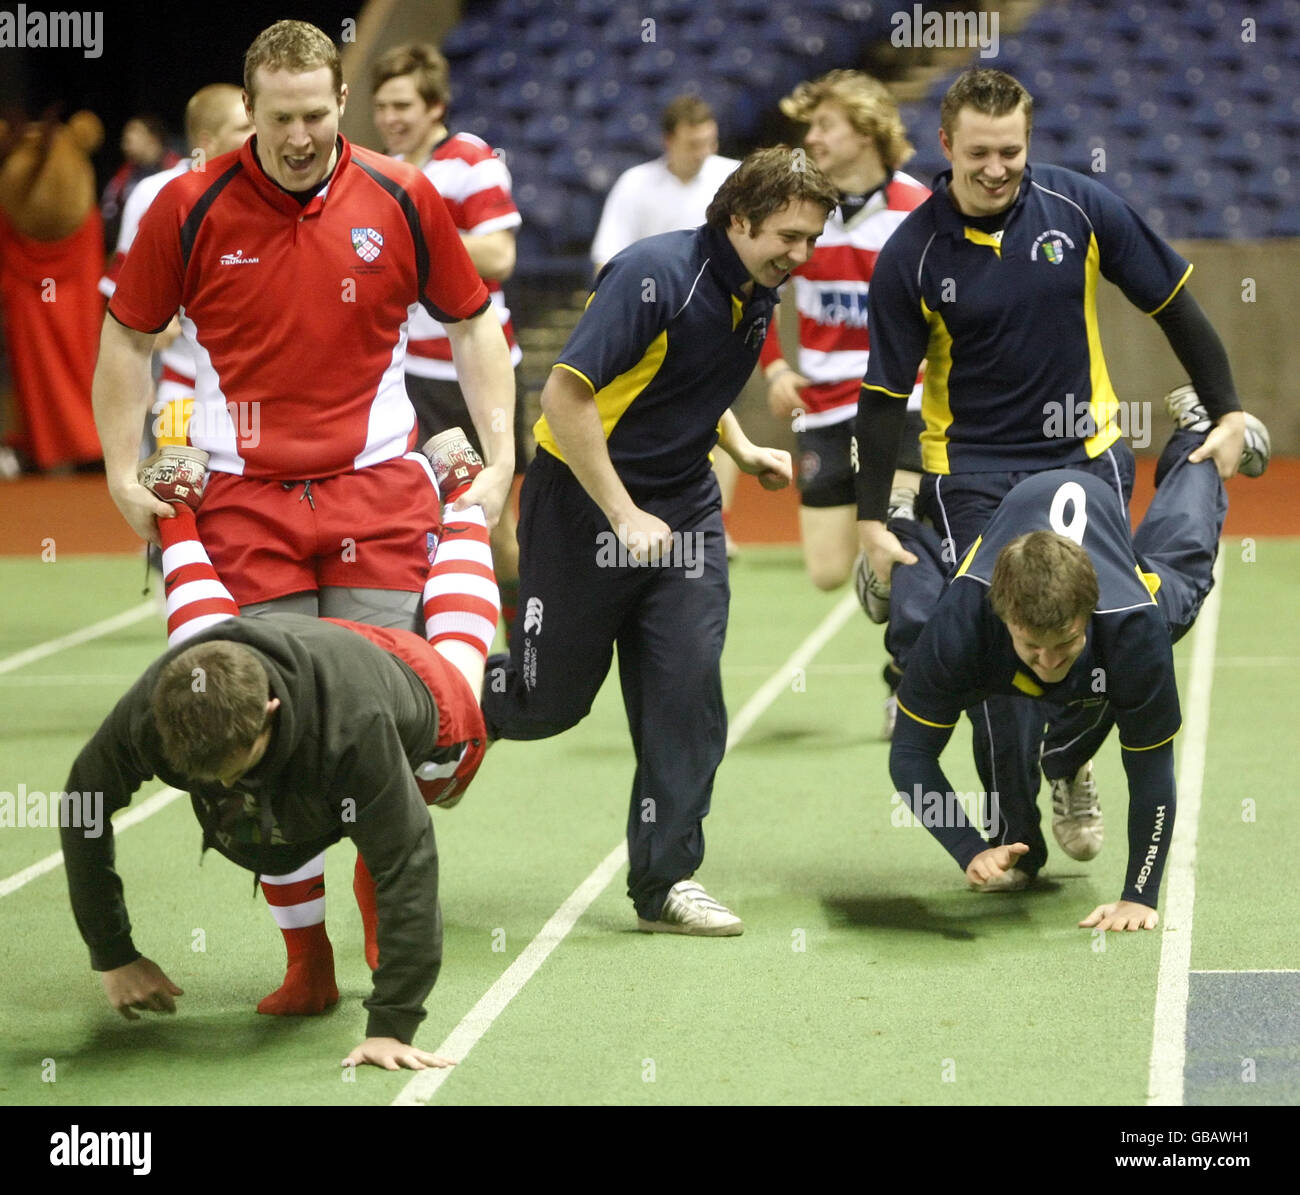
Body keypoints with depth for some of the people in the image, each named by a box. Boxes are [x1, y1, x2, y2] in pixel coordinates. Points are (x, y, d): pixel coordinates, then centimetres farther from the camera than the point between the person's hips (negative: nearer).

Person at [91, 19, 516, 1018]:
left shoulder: (402, 200, 1)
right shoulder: (192, 207, -1)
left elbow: (473, 325, 11)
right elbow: (129, 338, 9)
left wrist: (499, 455, 4)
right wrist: (124, 476, 4)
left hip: (378, 489, 0)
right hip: (243, 499, 0)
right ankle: (306, 963, 5)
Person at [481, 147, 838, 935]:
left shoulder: (758, 296, 3)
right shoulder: (656, 275, -22)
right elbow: (565, 393, -25)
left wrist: (743, 450, 3)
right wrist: (624, 517, -24)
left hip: (686, 510, 6)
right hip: (581, 504, -6)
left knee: (689, 687, -4)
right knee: (550, 700, 3)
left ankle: (664, 880, 4)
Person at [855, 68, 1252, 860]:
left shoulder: (1080, 207, -7)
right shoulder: (913, 255, -9)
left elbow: (1174, 304, 4)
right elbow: (886, 392, -3)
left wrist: (1228, 411, 2)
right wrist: (872, 519, -5)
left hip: (1087, 455, 1)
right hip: (974, 477, -1)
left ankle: (1067, 757, 25)